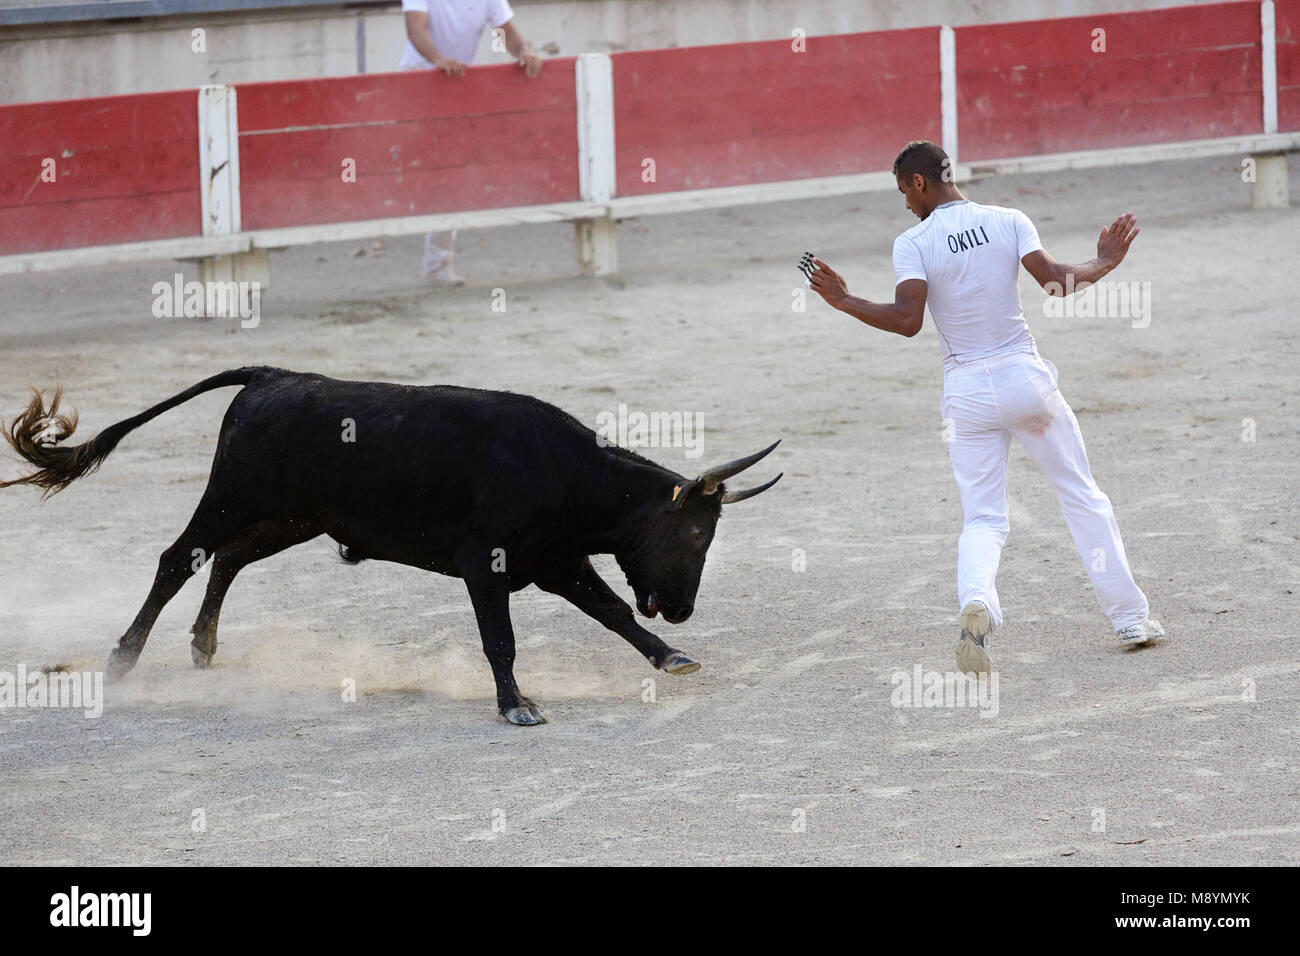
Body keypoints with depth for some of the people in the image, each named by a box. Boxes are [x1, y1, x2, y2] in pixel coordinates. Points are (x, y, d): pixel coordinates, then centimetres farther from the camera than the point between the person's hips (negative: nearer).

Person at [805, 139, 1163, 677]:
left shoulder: (913, 244, -6)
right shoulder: (1008, 222, -1)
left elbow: (907, 321, -17)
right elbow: (1054, 281, -11)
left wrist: (842, 302, -9)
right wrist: (1104, 263, 4)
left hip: (966, 391, -1)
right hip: (1024, 376, 1)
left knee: (983, 518, 6)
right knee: (1083, 497, 14)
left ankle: (975, 600, -25)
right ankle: (1129, 616, 15)